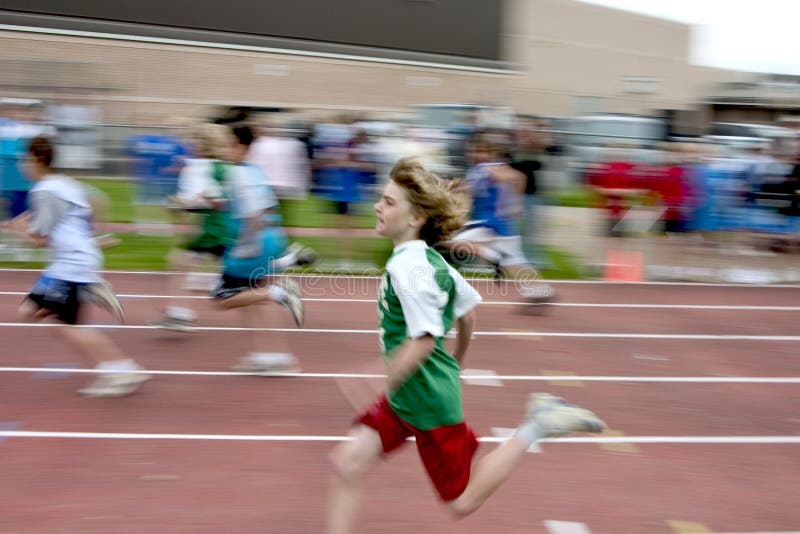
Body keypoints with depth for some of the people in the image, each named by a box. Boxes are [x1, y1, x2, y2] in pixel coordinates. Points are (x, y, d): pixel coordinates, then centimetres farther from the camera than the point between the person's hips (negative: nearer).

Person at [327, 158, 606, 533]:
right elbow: (468, 310, 14)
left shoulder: (407, 266, -24)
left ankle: (536, 425, 9)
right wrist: (456, 361, 26)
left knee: (462, 503, 8)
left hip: (430, 402, -9)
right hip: (405, 398, 9)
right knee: (346, 464, 3)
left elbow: (423, 340, -30)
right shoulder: (429, 258, 3)